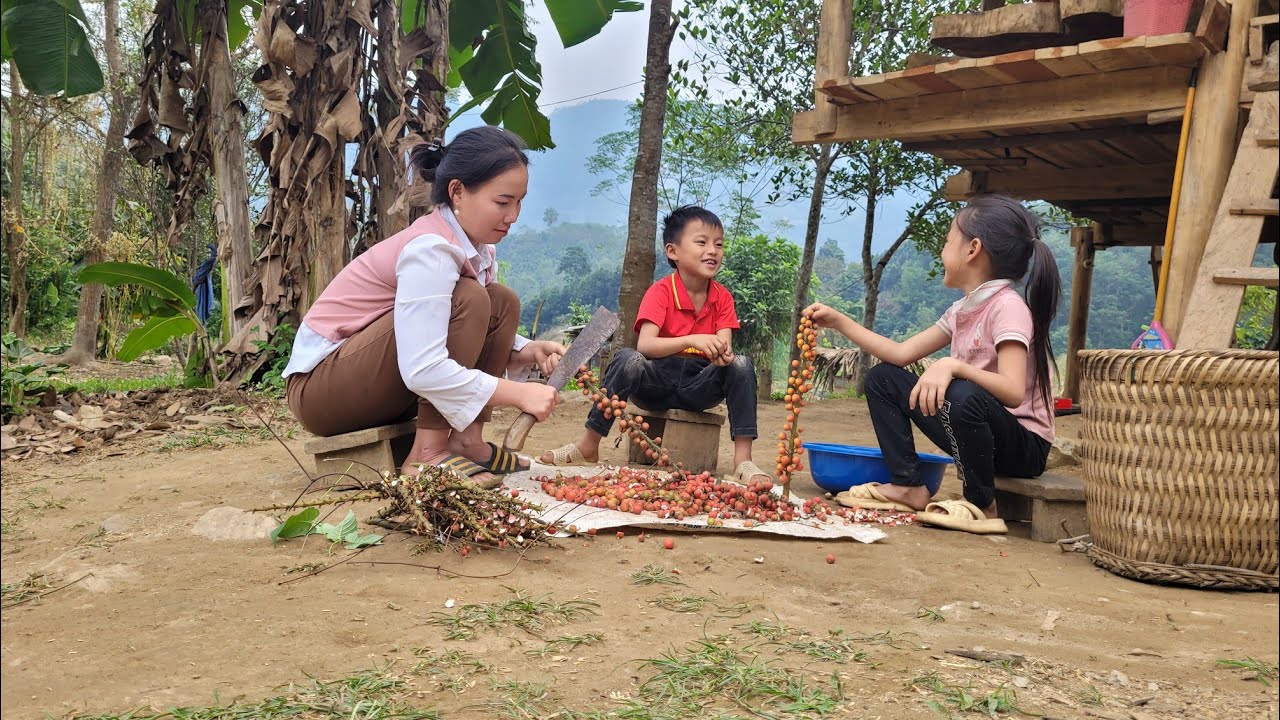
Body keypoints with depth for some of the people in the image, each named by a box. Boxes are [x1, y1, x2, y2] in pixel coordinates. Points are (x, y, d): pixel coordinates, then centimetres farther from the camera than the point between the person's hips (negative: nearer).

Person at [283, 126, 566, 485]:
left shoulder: (477, 247, 1)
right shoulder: (430, 249, -26)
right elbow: (423, 370, -35)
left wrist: (527, 351, -16)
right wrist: (519, 394, -29)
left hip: (385, 391, 9)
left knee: (502, 303, -2)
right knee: (467, 300, -25)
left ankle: (465, 440, -5)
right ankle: (427, 455, -21)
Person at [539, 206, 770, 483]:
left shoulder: (722, 297, 2)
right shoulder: (661, 292, -10)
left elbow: (725, 346, -9)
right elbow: (645, 345, -25)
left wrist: (723, 353, -34)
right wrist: (692, 340, -39)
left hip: (699, 386, 3)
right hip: (658, 382, -2)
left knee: (741, 364, -23)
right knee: (627, 360, -32)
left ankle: (743, 458, -23)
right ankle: (588, 445, -21)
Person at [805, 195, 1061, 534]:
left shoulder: (1008, 306, -20)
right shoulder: (961, 311, 5)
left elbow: (1013, 392, -32)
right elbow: (901, 353, 5)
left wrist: (953, 365, -44)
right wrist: (840, 322, 4)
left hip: (1024, 445, -8)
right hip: (978, 432, 8)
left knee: (964, 396, -40)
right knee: (883, 378, 8)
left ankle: (982, 504, -14)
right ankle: (908, 485, 6)